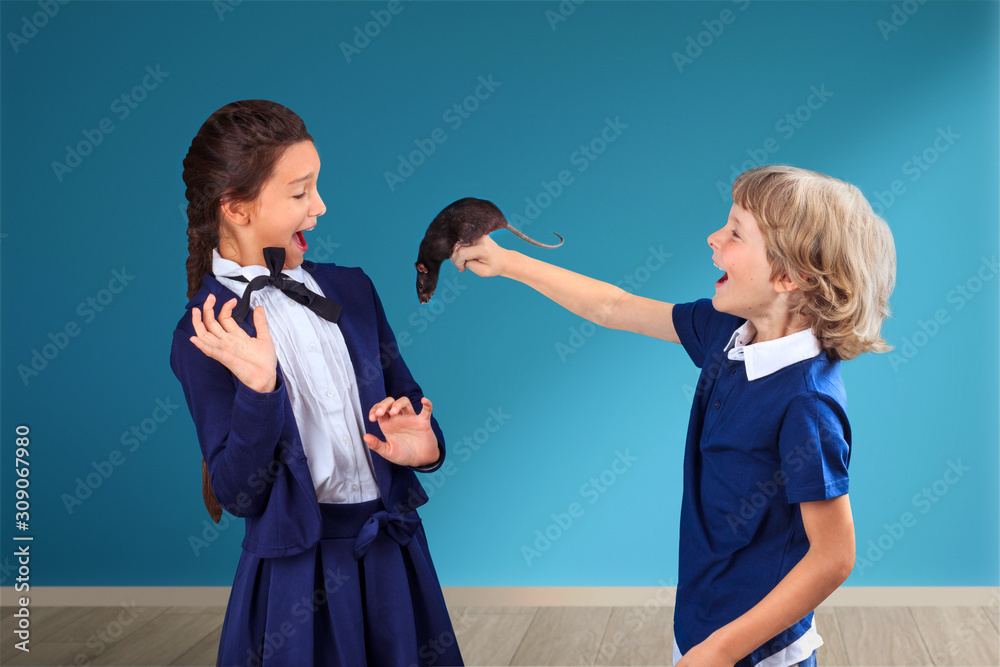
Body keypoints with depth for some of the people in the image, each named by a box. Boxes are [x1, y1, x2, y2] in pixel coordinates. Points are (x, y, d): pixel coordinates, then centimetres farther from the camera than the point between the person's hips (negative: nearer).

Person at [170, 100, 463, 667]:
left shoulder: (350, 289, 4)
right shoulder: (204, 336, -10)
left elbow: (407, 399, 10)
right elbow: (238, 496, -13)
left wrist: (424, 444, -12)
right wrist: (258, 390, -27)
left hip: (394, 555, 5)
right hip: (299, 572, -4)